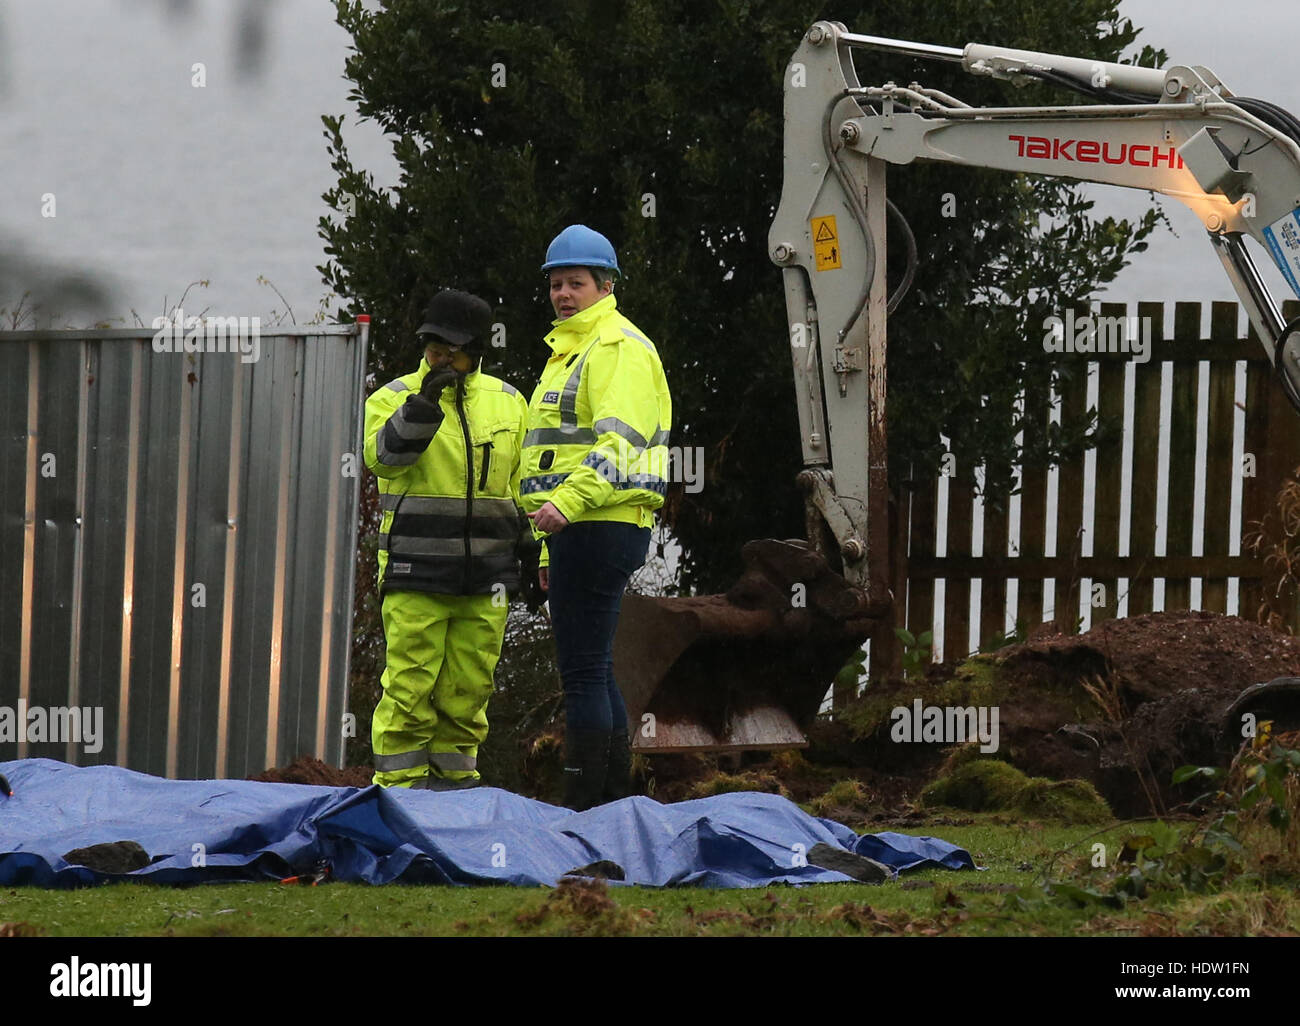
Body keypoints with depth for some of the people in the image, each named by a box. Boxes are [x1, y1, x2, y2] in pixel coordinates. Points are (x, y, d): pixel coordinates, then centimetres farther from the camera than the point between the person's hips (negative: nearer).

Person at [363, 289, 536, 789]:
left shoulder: (507, 402, 13)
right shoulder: (395, 397, 1)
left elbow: (521, 481, 22)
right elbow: (384, 456, -18)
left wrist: (531, 550, 19)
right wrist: (424, 404, -27)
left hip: (485, 576, 3)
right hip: (415, 574, -3)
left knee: (468, 686, 5)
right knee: (410, 686, -7)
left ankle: (453, 777, 14)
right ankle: (400, 783, -1)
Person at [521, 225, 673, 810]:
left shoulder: (619, 346, -8)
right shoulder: (569, 351, 24)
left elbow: (619, 442, -21)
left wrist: (567, 501, -33)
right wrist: (552, 551, 28)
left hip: (601, 527, -11)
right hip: (581, 532, 11)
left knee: (584, 672, -12)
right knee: (591, 672, 13)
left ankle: (585, 810, -14)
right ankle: (615, 802, 17)